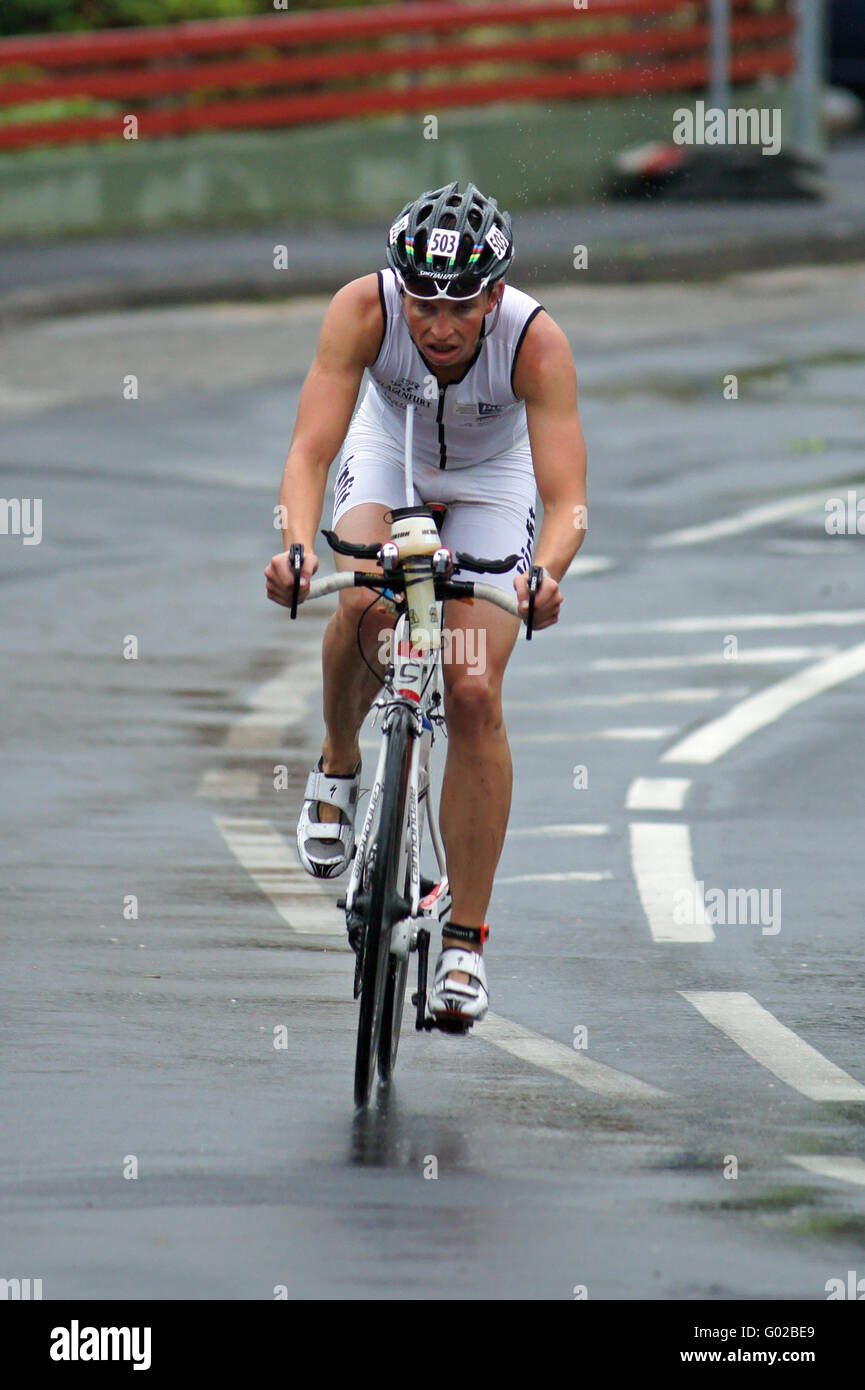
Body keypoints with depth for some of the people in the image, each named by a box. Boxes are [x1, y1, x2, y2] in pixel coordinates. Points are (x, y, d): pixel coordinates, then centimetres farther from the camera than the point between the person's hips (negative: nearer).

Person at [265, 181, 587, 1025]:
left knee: (473, 695, -13)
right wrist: (297, 543, -56)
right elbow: (310, 449, -38)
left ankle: (464, 942, -4)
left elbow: (567, 499, -39)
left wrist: (546, 571, -60)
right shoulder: (364, 308, -33)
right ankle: (339, 764, 3)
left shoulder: (536, 342, -35)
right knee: (365, 607, -30)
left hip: (491, 481, -1)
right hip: (387, 457, 1)